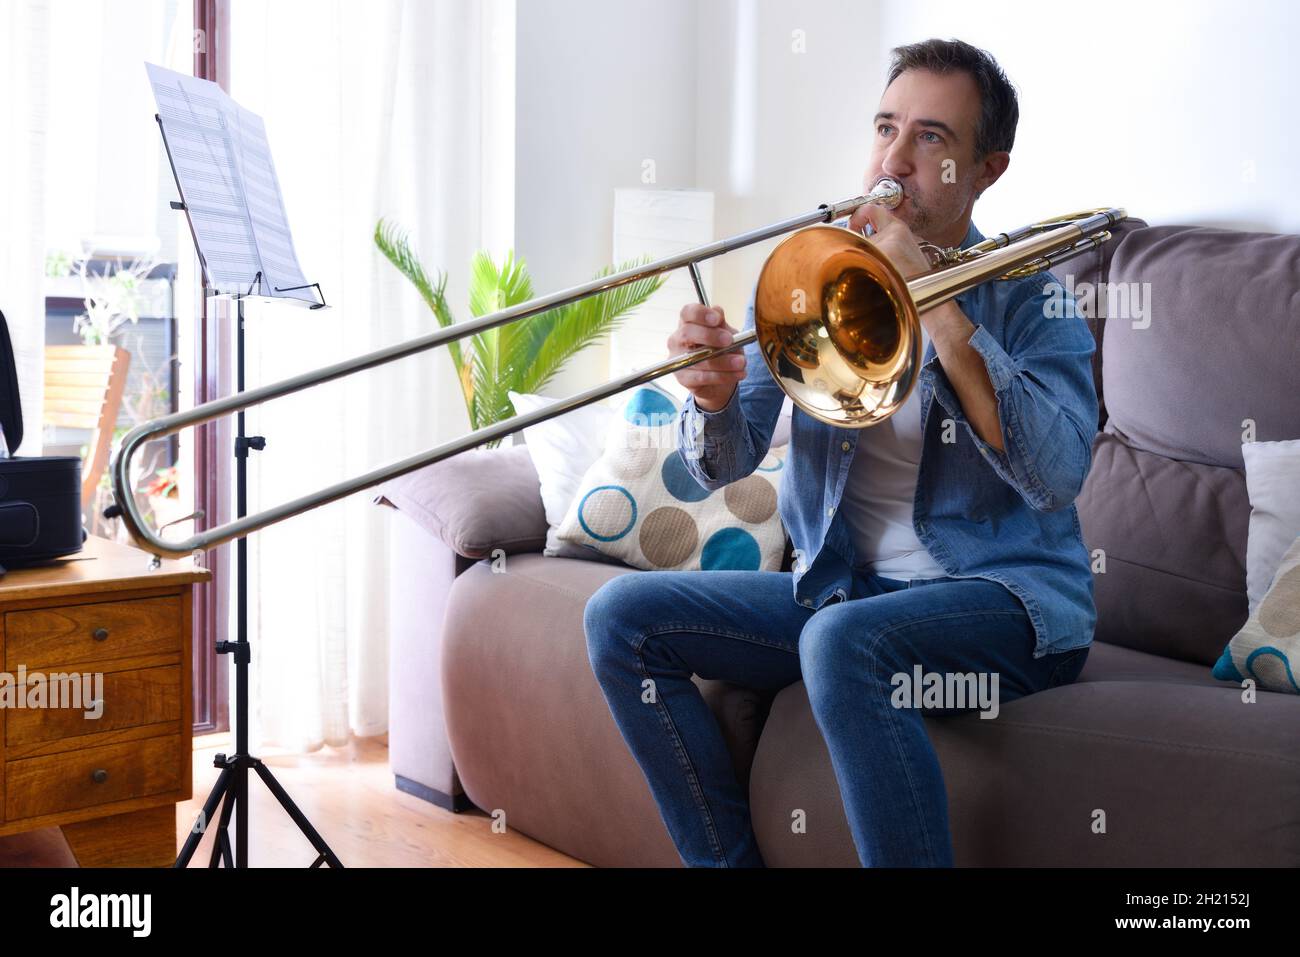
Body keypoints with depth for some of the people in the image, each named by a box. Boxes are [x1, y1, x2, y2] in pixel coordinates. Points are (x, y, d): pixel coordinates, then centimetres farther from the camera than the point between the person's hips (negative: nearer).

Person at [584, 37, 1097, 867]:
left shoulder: (1029, 290, -4)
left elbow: (1057, 475, -22)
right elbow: (721, 467, 1)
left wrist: (937, 304, -24)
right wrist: (715, 398, -24)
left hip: (1006, 595, -5)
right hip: (836, 585, 5)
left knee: (844, 641, -35)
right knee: (623, 616, -9)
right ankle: (729, 860, 0)